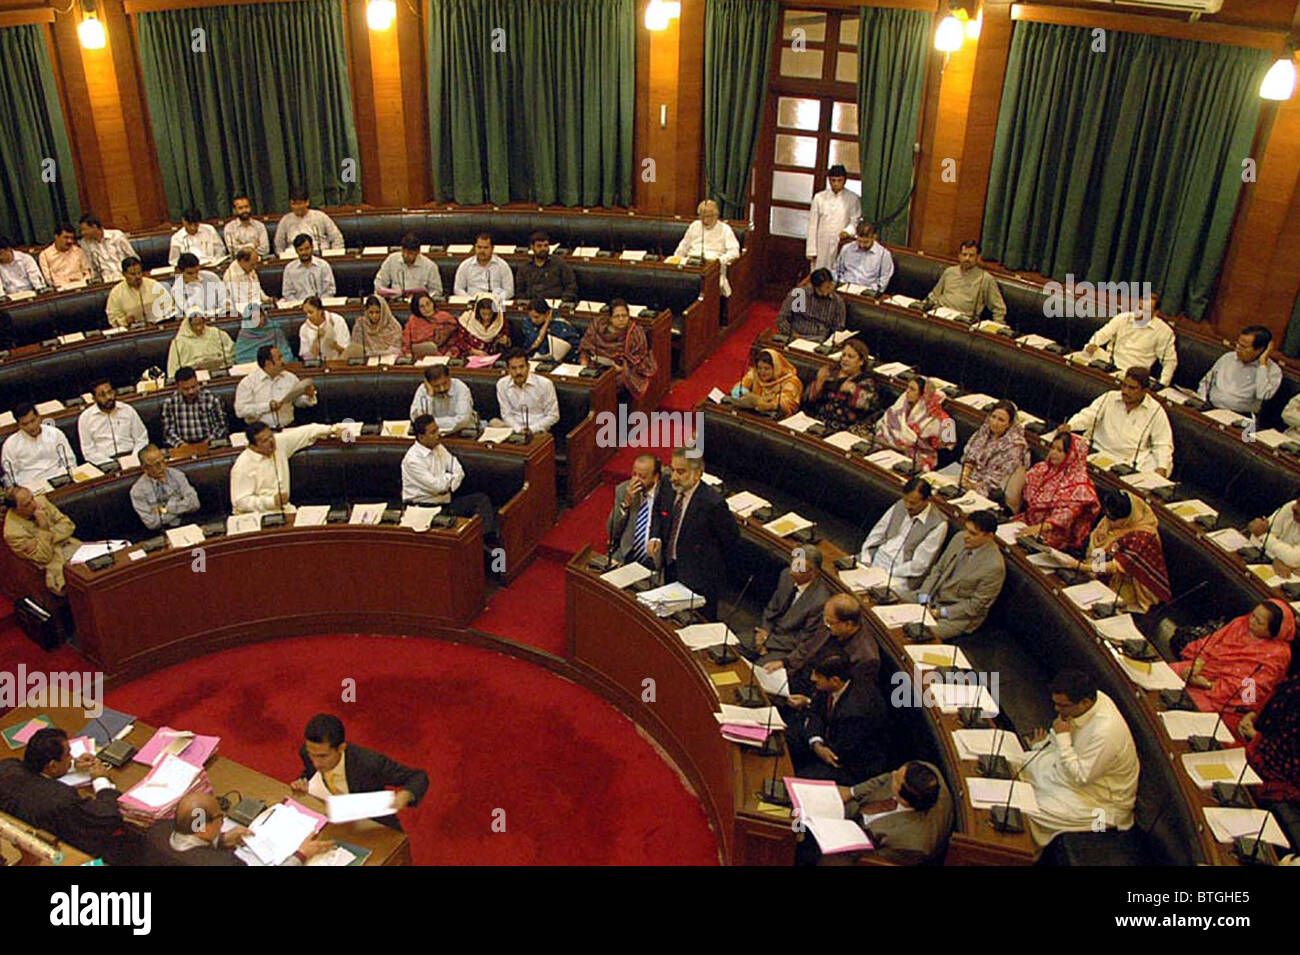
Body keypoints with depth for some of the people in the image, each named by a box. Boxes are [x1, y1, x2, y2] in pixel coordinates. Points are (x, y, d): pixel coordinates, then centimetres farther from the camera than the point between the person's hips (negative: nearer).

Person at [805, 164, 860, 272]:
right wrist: (811, 250, 2)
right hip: (821, 246, 1)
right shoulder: (819, 198, 4)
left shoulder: (853, 199, 2)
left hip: (842, 247, -1)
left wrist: (847, 231, -20)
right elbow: (812, 225, 5)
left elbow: (855, 221, 4)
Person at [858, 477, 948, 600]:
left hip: (903, 577, -6)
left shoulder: (938, 524, -12)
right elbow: (877, 534, 11)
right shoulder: (900, 505, 8)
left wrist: (888, 574, -18)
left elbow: (919, 565, -14)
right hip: (876, 560, 6)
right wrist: (865, 560, -4)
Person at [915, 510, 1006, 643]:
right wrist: (924, 598, -8)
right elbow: (938, 569, 5)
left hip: (961, 614, -7)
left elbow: (976, 605, -17)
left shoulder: (994, 566, -24)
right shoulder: (959, 538, -4)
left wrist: (940, 612, -18)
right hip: (933, 597, 7)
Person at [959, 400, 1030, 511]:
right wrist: (965, 474, -8)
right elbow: (970, 455, 9)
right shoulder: (985, 431, 6)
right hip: (971, 482, 6)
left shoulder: (1015, 444, -12)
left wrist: (977, 486, -19)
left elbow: (1001, 476, -15)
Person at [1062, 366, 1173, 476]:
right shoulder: (1109, 398, 9)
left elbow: (1163, 444, 5)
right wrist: (1069, 426, -20)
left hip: (1134, 462, -1)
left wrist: (1162, 467, -12)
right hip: (1101, 452, 1)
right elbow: (1088, 415, 2)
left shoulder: (1155, 411, 6)